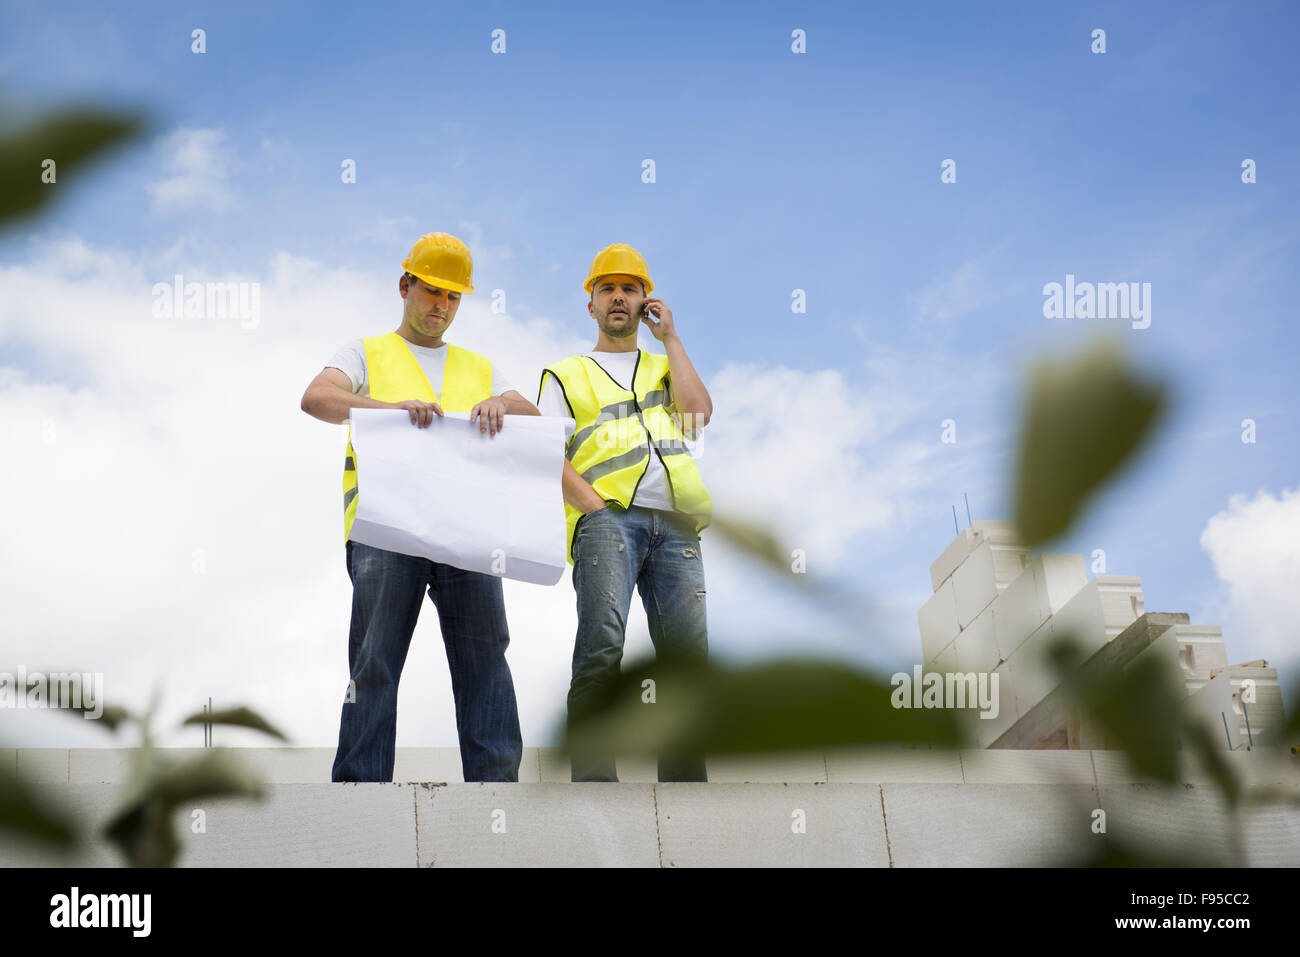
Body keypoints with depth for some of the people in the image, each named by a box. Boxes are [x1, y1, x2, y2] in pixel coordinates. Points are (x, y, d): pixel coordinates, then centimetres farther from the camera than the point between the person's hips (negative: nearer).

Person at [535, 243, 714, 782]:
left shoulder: (666, 367, 30)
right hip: (607, 515, -3)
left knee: (687, 654, -6)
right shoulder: (566, 375, 22)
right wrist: (595, 507, -9)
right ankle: (593, 778, -27)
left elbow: (700, 411, 7)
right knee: (602, 644, -22)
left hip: (675, 523, 3)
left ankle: (685, 782, -4)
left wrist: (669, 337, 15)